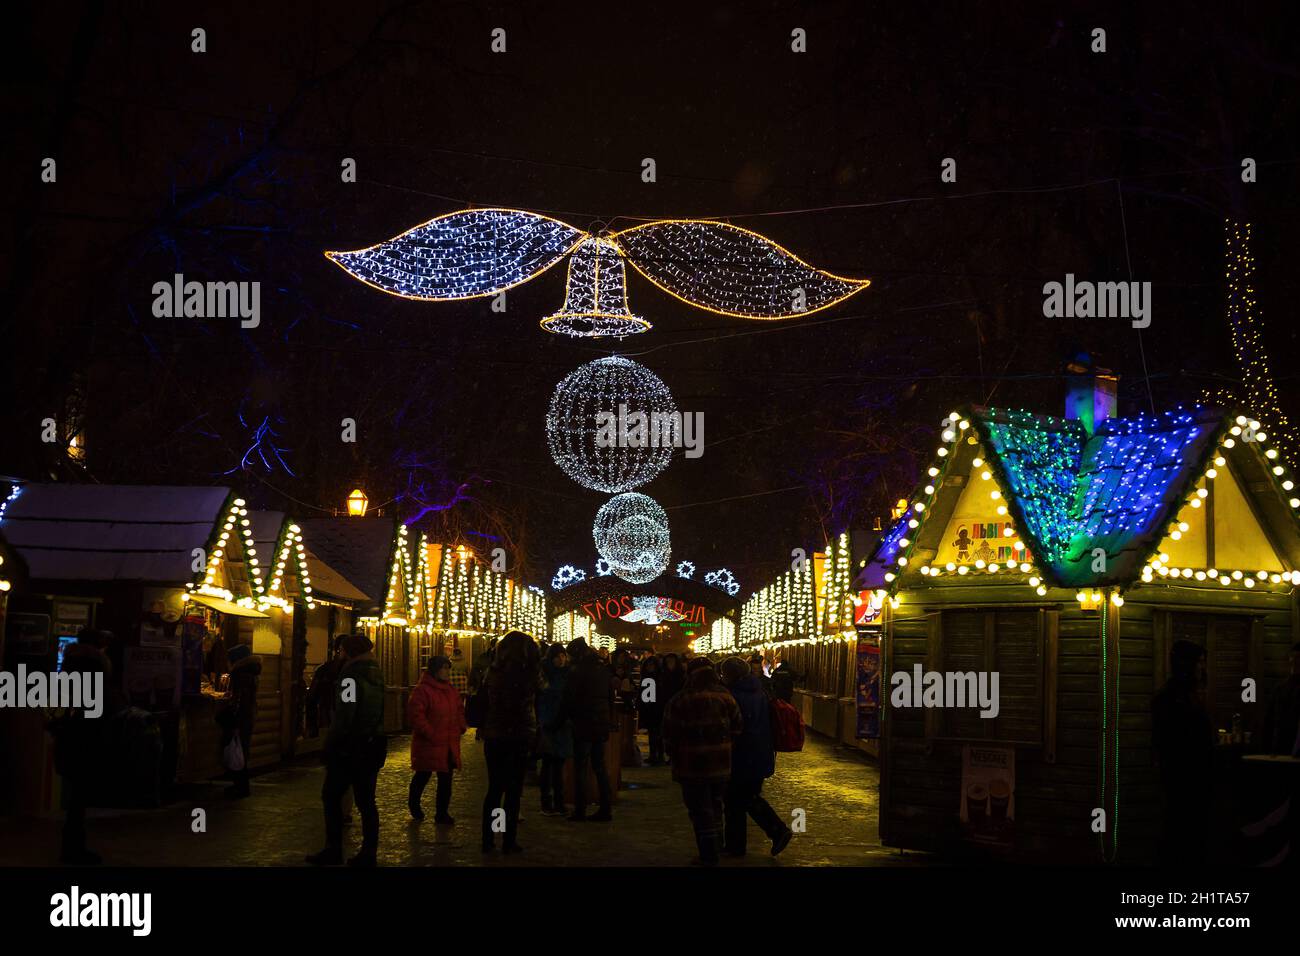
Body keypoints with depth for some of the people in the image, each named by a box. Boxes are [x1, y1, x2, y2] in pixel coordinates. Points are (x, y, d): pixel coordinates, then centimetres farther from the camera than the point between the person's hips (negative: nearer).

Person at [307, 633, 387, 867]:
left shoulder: (351, 674, -12)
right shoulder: (378, 674, 9)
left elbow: (345, 713, -19)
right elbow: (383, 710, 11)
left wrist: (330, 744, -13)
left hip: (350, 747, -7)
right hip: (374, 746, 7)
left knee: (331, 796, 5)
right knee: (366, 800, 9)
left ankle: (333, 850, 3)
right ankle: (368, 853, 9)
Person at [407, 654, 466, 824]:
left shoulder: (452, 691, 12)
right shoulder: (422, 690, -13)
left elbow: (459, 710, 24)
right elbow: (415, 714, -19)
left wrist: (460, 727, 8)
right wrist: (430, 733, -20)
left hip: (449, 744, 7)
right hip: (428, 744, -7)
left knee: (446, 778, 7)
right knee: (423, 775, 8)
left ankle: (442, 812, 14)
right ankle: (413, 803, 32)